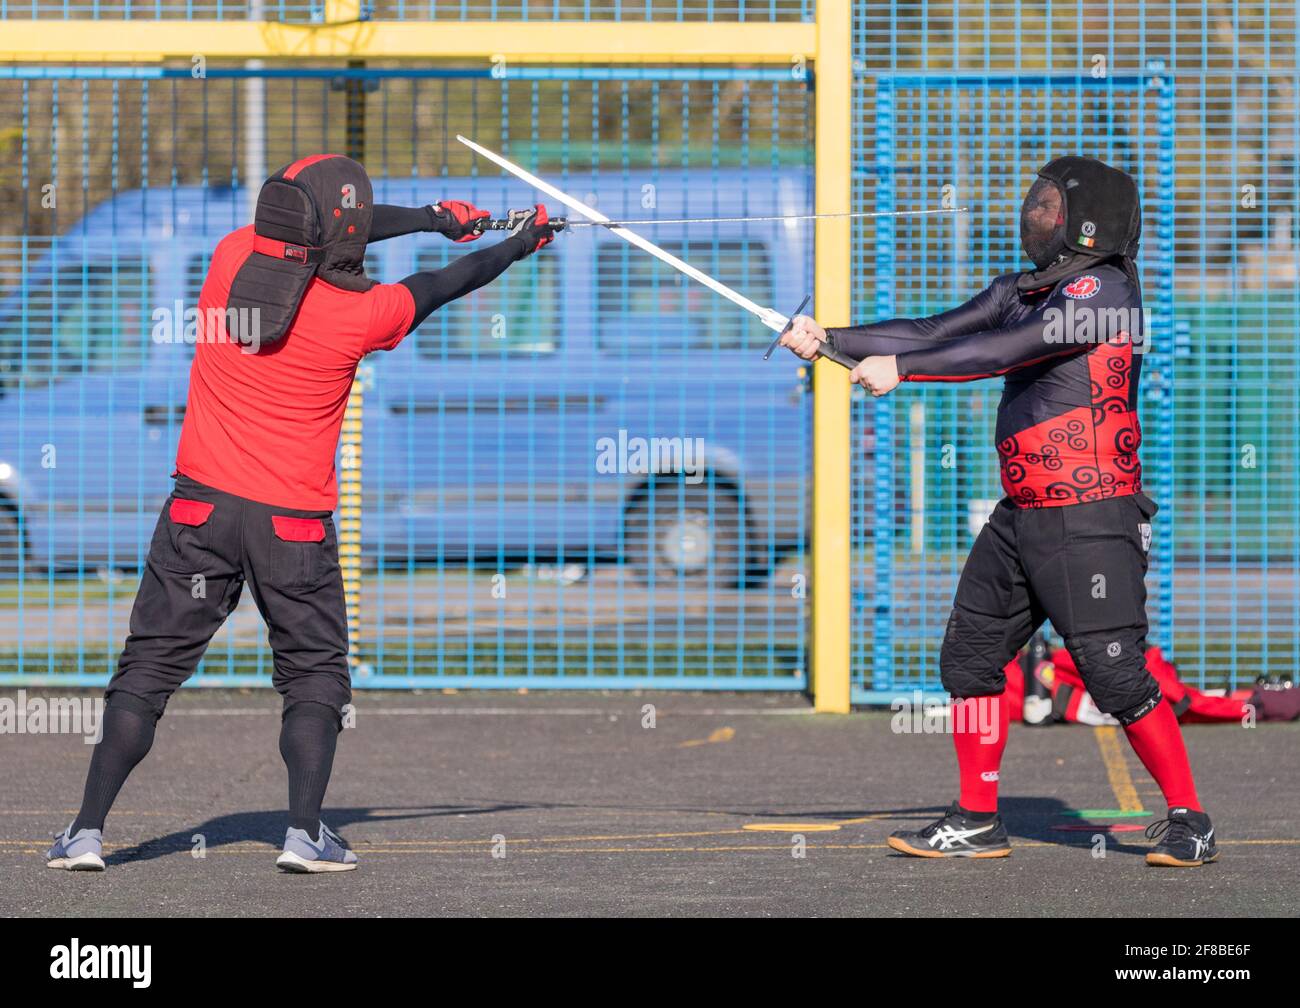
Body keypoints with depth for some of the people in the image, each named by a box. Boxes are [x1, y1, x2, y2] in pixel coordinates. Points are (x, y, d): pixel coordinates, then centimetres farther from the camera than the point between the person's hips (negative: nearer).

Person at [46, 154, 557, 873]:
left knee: (150, 666, 7)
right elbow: (448, 284, 7)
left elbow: (322, 235, 14)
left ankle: (88, 831, 2)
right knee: (314, 675, 12)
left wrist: (433, 217, 23)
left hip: (201, 506, 3)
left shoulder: (232, 256, -4)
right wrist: (520, 244, 25)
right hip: (294, 520, -2)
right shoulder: (360, 313, -11)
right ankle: (305, 833, 0)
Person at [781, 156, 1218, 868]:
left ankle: (1188, 821, 2)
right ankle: (976, 822, 15)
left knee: (1116, 675, -10)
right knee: (969, 656, 8)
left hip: (1089, 521, -9)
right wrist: (831, 340, 2)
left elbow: (1005, 350, -21)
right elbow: (932, 333, 11)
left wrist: (900, 369, -20)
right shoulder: (1023, 290, 14)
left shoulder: (1103, 289, -13)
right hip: (1022, 516, 9)